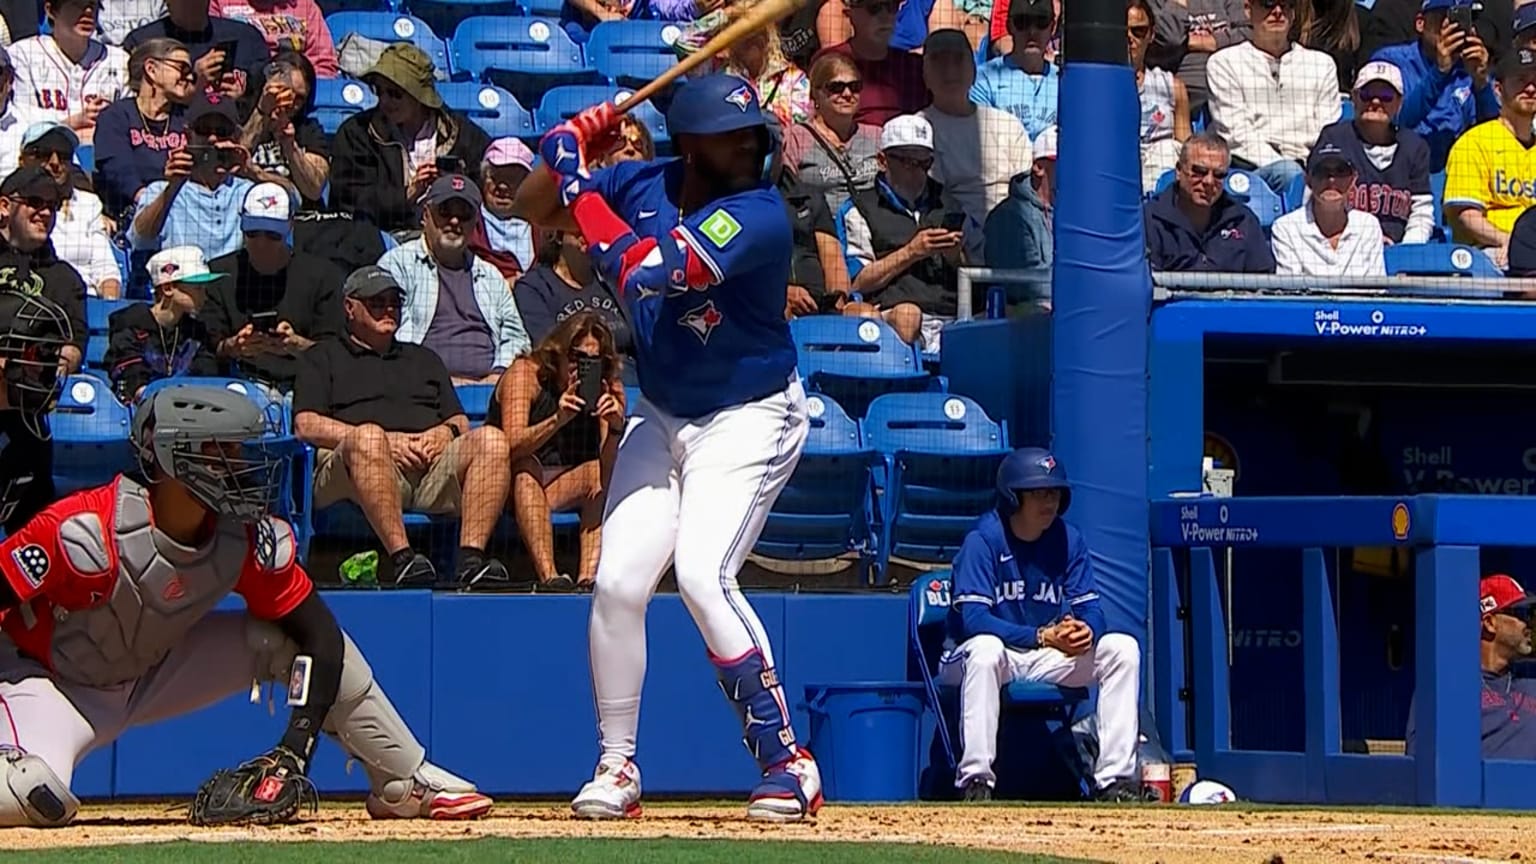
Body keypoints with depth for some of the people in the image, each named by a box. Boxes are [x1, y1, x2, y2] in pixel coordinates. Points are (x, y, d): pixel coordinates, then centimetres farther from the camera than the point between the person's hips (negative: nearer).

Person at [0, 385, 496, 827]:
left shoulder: (253, 539, -16)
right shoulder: (87, 532, -32)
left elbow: (321, 637, -11)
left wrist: (297, 745, -23)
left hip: (156, 675, 6)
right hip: (51, 681, -6)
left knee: (289, 638, -8)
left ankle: (407, 785, 4)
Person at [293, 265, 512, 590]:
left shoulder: (424, 359, 37)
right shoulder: (323, 358, 23)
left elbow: (461, 423, 28)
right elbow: (306, 426, 6)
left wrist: (445, 432, 1)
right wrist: (385, 441, -6)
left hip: (433, 464, 4)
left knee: (491, 440, -25)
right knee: (369, 438, -40)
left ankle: (471, 557, -40)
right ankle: (402, 556, -49)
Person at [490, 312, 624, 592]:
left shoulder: (608, 388, -5)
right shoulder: (525, 373, -14)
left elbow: (609, 468, -15)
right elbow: (513, 445, -29)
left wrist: (616, 429, -34)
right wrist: (557, 421, -43)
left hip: (562, 489, 4)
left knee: (604, 477, -22)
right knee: (526, 466, -35)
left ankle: (588, 577, -35)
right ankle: (548, 577, -45)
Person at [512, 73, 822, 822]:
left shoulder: (757, 214, -24)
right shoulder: (644, 186, -4)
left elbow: (642, 272, -34)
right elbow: (532, 211, 7)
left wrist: (574, 176, -26)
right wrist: (572, 150, -14)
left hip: (747, 418, -6)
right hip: (661, 416, 6)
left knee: (701, 576, -22)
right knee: (618, 582, -4)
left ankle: (789, 765, -14)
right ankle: (616, 769, 10)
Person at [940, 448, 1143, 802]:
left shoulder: (1068, 539, 0)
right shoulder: (983, 540, -16)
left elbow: (1091, 609, -2)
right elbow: (973, 619, -25)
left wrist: (1086, 631, -28)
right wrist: (1043, 637, -33)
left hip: (1047, 661, 5)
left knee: (1122, 647, -11)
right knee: (986, 648, -39)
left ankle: (1115, 780, -16)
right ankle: (975, 782, -39)